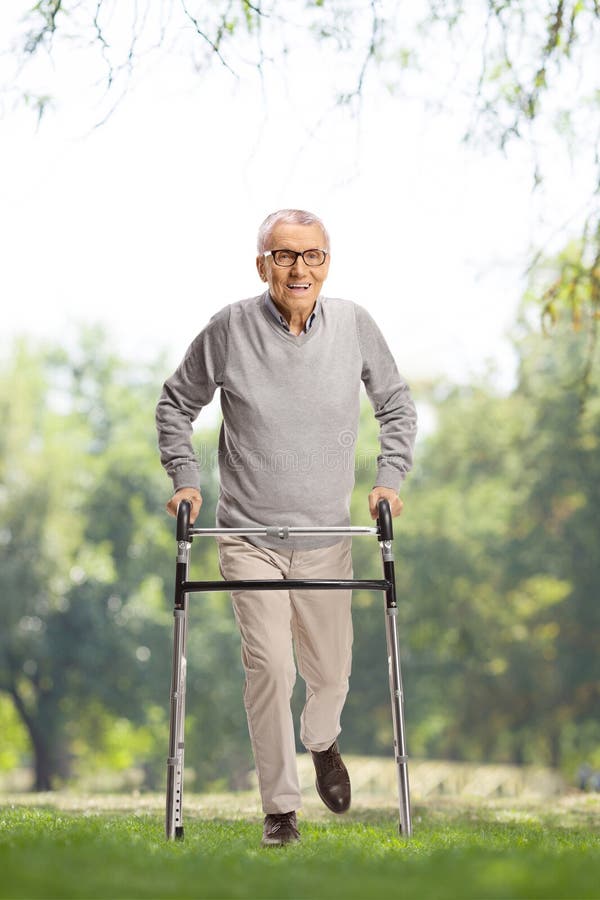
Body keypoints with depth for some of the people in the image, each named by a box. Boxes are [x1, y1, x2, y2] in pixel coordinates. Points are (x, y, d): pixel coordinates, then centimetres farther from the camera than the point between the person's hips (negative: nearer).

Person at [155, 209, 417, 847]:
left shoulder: (354, 325, -2)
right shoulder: (231, 328, -8)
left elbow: (397, 405, 12)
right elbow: (176, 403, 7)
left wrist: (390, 477, 2)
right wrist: (184, 478, -1)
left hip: (327, 537, 2)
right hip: (249, 535, -2)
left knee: (330, 671, 11)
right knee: (269, 664, -13)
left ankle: (321, 742, 46)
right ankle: (280, 807, 1)